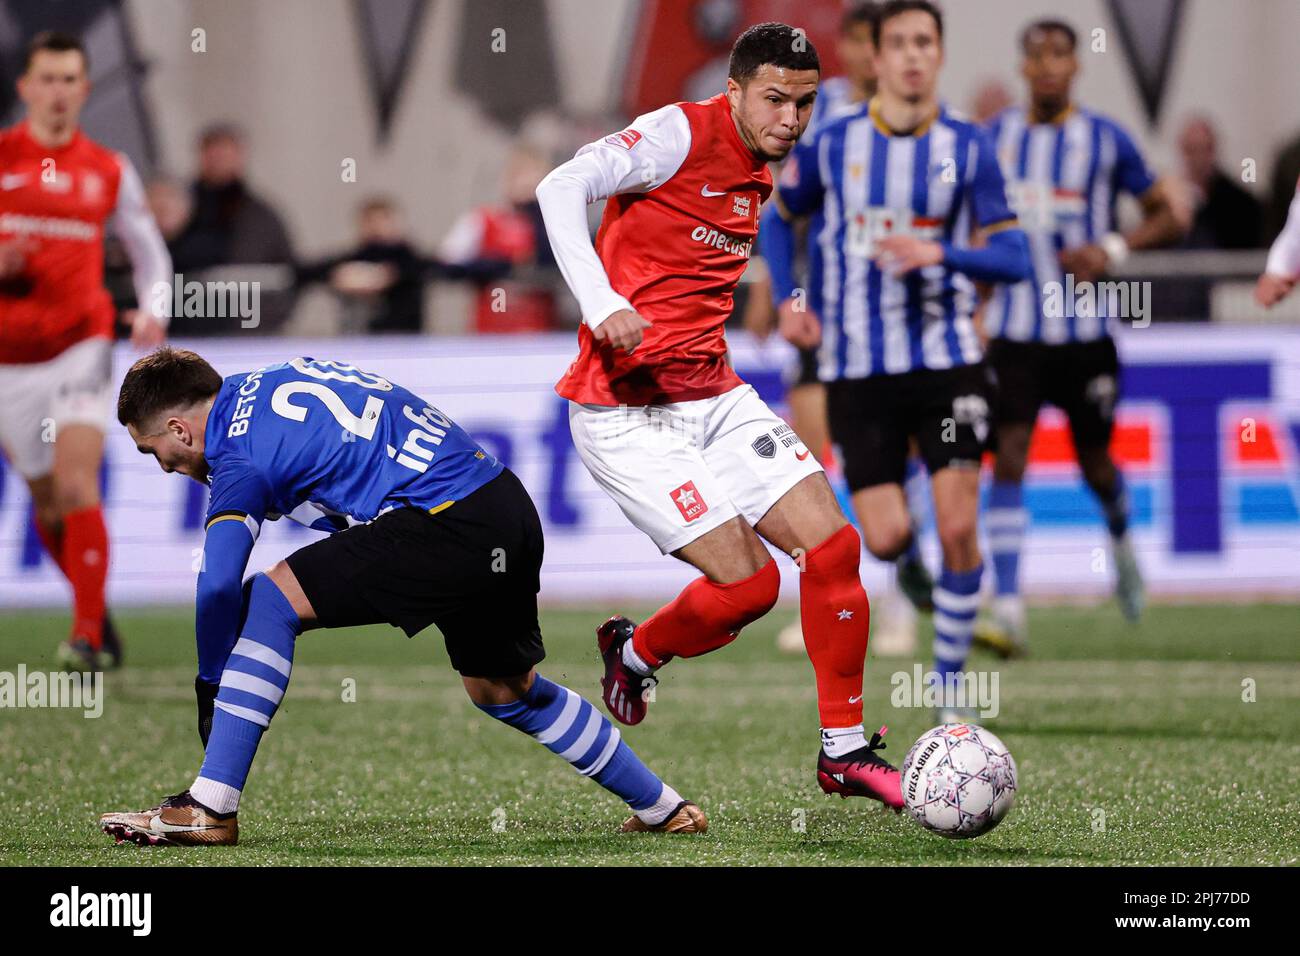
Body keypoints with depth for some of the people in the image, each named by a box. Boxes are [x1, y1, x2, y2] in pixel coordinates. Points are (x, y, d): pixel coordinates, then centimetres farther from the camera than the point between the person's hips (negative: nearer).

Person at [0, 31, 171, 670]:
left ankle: (88, 636, -19)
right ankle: (98, 611, 30)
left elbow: (149, 251, 15)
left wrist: (153, 312, -4)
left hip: (81, 347, -1)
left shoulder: (109, 171, 5)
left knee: (76, 487, -18)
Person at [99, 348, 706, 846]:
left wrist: (210, 688, -5)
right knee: (502, 689, 29)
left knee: (268, 599, -11)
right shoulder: (264, 386, 18)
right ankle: (662, 809, 39)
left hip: (451, 527, -10)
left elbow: (218, 586, -17)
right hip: (510, 511, 10)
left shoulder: (241, 456, -8)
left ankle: (211, 808, -14)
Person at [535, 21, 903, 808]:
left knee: (833, 545, -4)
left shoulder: (760, 174, 14)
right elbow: (562, 188, -21)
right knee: (748, 584, -13)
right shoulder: (683, 133, -11)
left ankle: (844, 751, 8)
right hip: (627, 410, -8)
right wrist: (602, 306, -31)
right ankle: (635, 653, 19)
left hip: (714, 397, 8)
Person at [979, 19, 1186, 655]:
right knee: (1008, 459, -13)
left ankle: (1121, 540, 46)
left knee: (1095, 463, 10)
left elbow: (1167, 217, 2)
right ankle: (1008, 612, -18)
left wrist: (1113, 250, -14)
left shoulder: (1107, 141, -3)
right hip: (1013, 332, 1)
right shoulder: (995, 138, 4)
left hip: (1086, 333, -1)